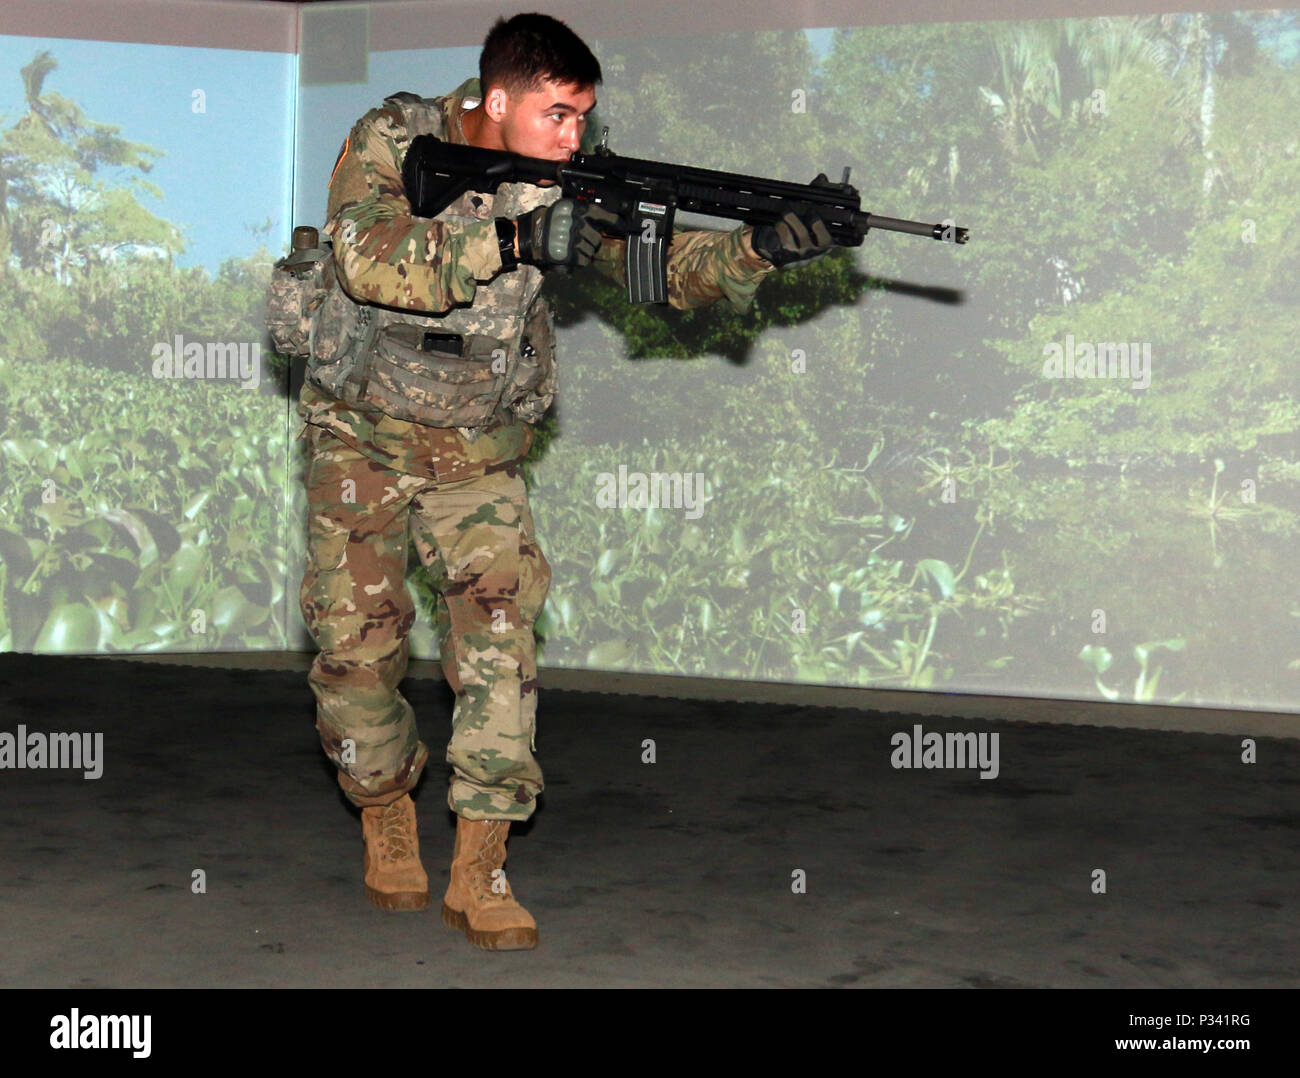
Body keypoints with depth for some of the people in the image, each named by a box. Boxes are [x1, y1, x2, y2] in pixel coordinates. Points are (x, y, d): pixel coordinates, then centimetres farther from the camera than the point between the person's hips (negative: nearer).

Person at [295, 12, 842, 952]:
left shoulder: (567, 186, -4)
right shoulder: (390, 142, -15)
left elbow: (656, 263, -12)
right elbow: (371, 258, -33)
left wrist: (760, 251, -30)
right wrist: (513, 241, -39)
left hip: (478, 451, 2)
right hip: (364, 438, -2)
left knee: (501, 628, -11)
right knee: (359, 642, 0)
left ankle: (478, 874, -5)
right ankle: (386, 816, 26)